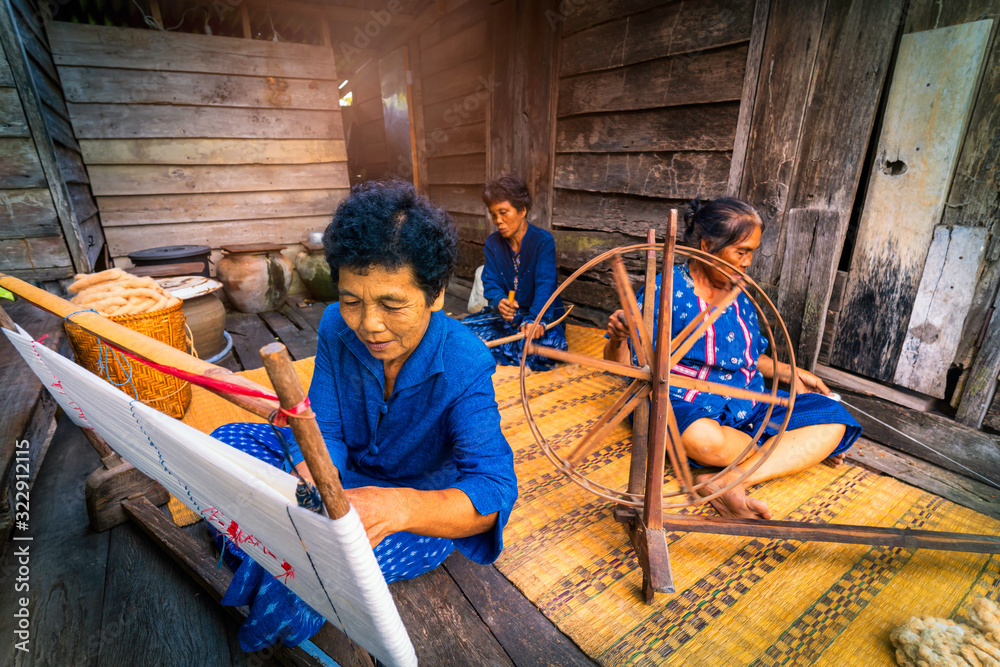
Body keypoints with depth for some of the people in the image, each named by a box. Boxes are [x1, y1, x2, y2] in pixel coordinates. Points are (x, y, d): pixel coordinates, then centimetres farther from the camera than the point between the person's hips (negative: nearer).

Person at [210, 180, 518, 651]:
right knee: (227, 442, -5)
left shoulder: (464, 366, -30)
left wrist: (400, 506, -54)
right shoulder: (338, 327, -15)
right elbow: (323, 432, -12)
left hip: (425, 505, -4)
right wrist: (307, 487, -35)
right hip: (345, 474, 5)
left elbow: (493, 491, -35)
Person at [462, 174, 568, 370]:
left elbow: (545, 284, -23)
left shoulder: (543, 241, -11)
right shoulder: (493, 243, 3)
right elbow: (490, 284, -4)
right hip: (505, 315, 3)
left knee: (549, 344, -36)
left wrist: (536, 320, -43)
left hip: (542, 314, -3)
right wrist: (499, 302, -30)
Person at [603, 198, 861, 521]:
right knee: (703, 439, -41)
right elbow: (620, 363, -11)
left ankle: (730, 481, -28)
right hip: (685, 405, -7)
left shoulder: (739, 294, 12)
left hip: (747, 404, 8)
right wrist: (617, 338, -32)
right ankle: (800, 452, -9)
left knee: (834, 420, -9)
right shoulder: (667, 289, -9)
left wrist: (788, 373, 11)